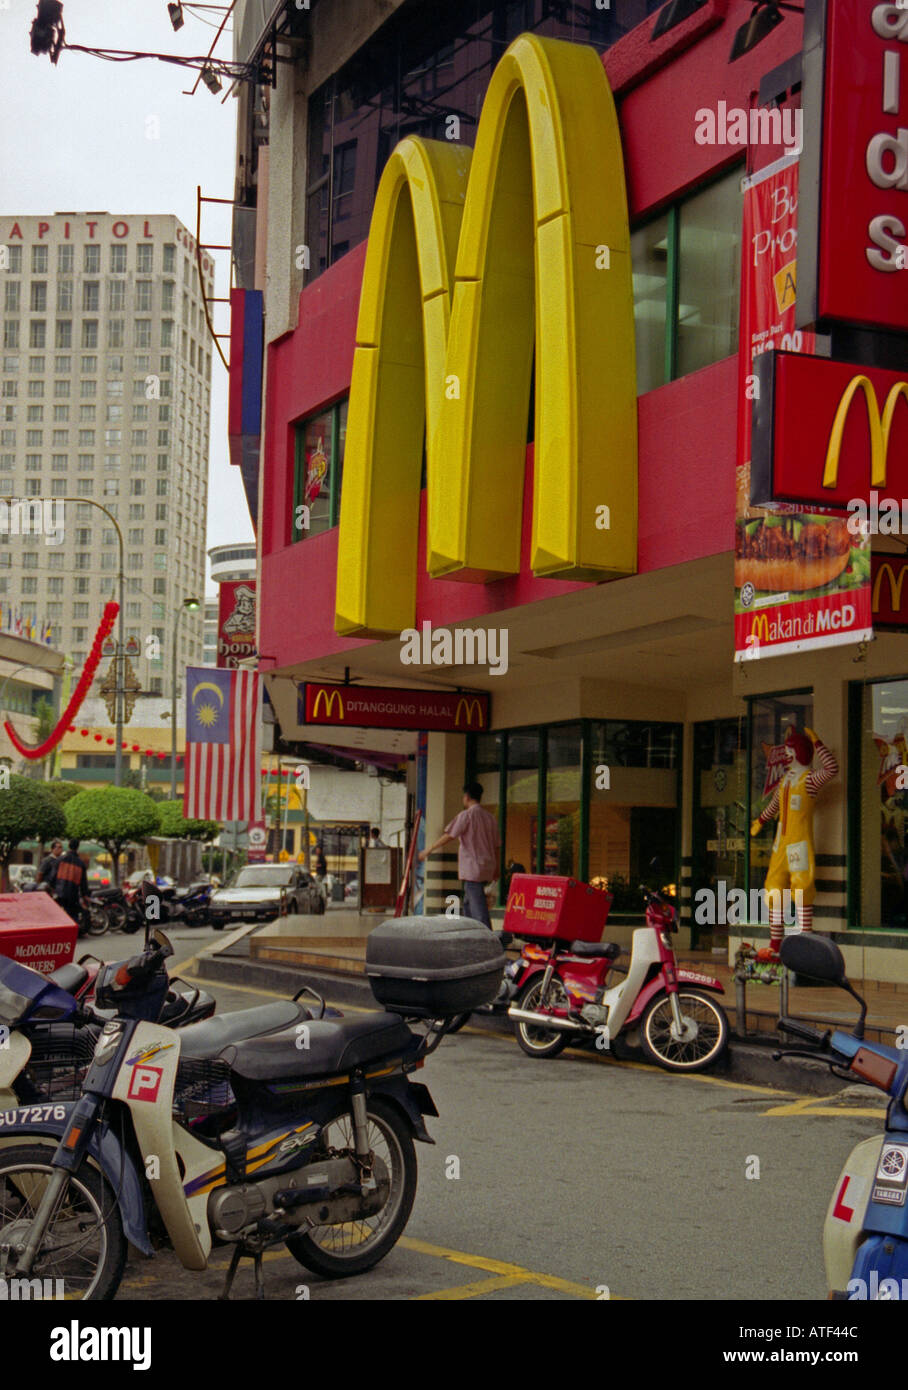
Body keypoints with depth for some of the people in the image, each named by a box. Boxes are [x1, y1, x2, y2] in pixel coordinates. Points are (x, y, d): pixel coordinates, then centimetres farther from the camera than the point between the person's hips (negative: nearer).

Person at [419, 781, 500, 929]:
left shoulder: (466, 815, -8)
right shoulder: (490, 817, 13)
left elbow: (448, 836, -11)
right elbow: (496, 845, 16)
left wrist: (428, 850, -4)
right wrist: (496, 867, 24)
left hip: (473, 868, -8)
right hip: (487, 867, 8)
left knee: (478, 905, -9)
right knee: (468, 903, 18)